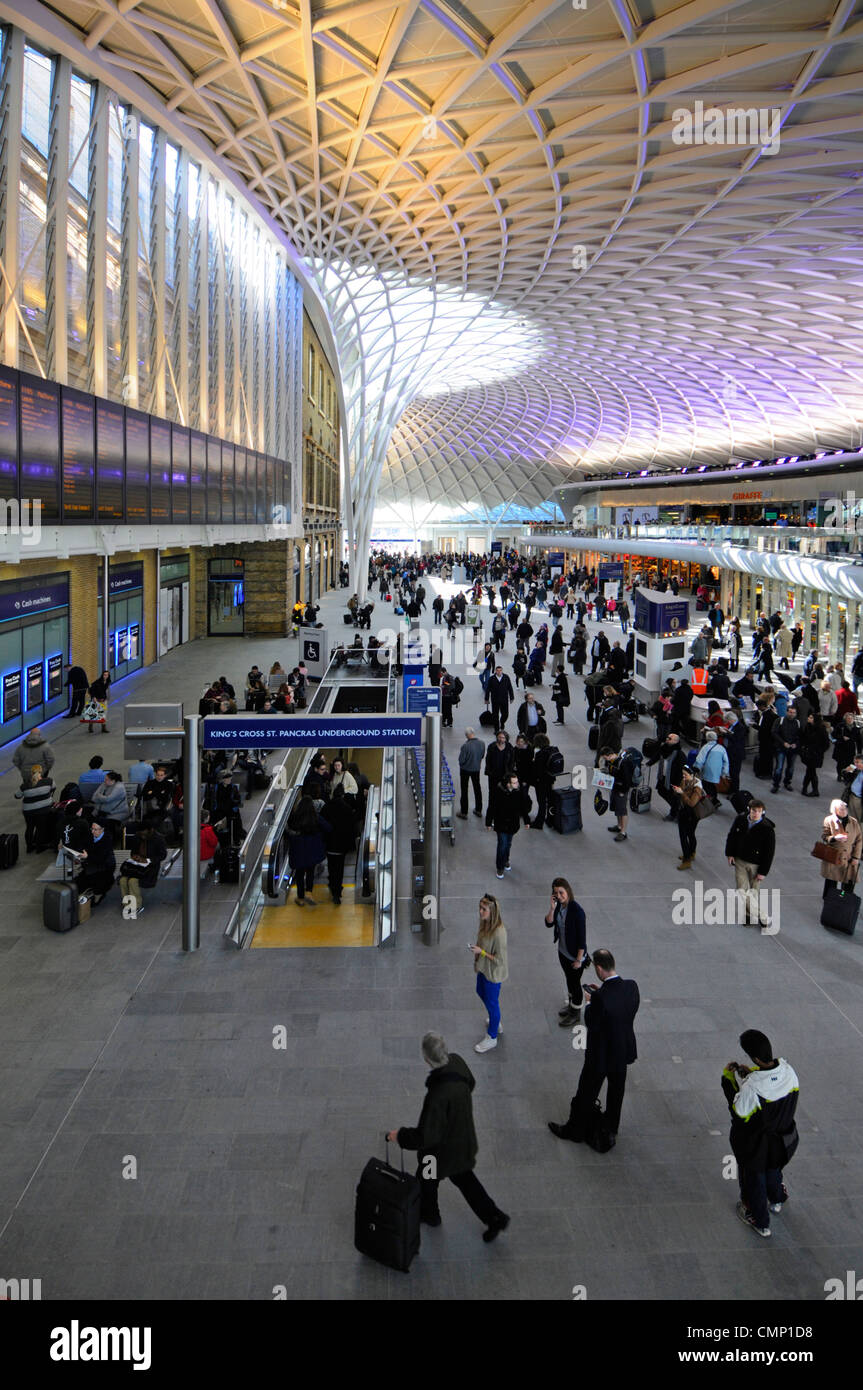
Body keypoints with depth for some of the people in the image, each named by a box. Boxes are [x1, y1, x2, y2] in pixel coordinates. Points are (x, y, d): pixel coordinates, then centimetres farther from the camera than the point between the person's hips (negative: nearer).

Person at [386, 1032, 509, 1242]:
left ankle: (428, 1214, 54)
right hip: (463, 1139, 6)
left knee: (426, 1179, 26)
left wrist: (400, 1136, -17)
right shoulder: (456, 1061, -22)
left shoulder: (438, 1096, -43)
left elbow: (425, 1136, -33)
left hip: (444, 1148, -6)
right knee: (463, 1177, 30)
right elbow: (470, 1083, 2)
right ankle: (494, 1218, 37)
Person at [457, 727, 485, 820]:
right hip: (476, 768, 5)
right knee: (477, 788, 21)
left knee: (464, 790, 8)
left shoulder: (465, 746, -28)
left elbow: (461, 760, -22)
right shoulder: (482, 744, -11)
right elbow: (482, 756, 3)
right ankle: (478, 810, 32)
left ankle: (464, 812, 13)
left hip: (465, 769, -5)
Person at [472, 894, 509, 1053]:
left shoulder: (499, 933, -35)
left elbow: (499, 960, -28)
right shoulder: (484, 923, -10)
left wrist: (481, 952, -28)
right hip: (483, 968, 9)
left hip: (493, 973, -9)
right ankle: (496, 1023, 54)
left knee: (492, 1002, 11)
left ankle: (491, 1038, 33)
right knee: (481, 992, 29)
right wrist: (477, 962, 15)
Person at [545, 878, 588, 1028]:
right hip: (563, 952, 7)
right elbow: (549, 923, -6)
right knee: (569, 979, 26)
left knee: (575, 983, 11)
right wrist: (552, 907, -21)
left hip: (574, 955, -7)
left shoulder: (577, 910, -28)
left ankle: (576, 1014, 31)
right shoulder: (559, 905, -6)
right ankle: (571, 1004, 47)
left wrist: (579, 960, -19)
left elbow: (582, 937, -24)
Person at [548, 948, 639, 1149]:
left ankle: (575, 1131, 37)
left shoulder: (601, 997, -34)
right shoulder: (631, 987, -15)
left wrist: (589, 1002, -6)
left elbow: (591, 1024, -21)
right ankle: (611, 1131, 47)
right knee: (616, 1092, 27)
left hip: (601, 1055, -6)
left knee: (586, 1095, 17)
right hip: (624, 1051, 6)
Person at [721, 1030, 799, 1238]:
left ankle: (760, 1223, 47)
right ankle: (776, 1201, 64)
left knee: (754, 1180, 24)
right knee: (773, 1170, 36)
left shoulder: (752, 1087, -40)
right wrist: (751, 1074, -4)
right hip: (782, 1140, 5)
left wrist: (729, 1078, -17)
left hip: (755, 1145, -5)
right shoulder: (788, 1071, -23)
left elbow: (740, 1115, -23)